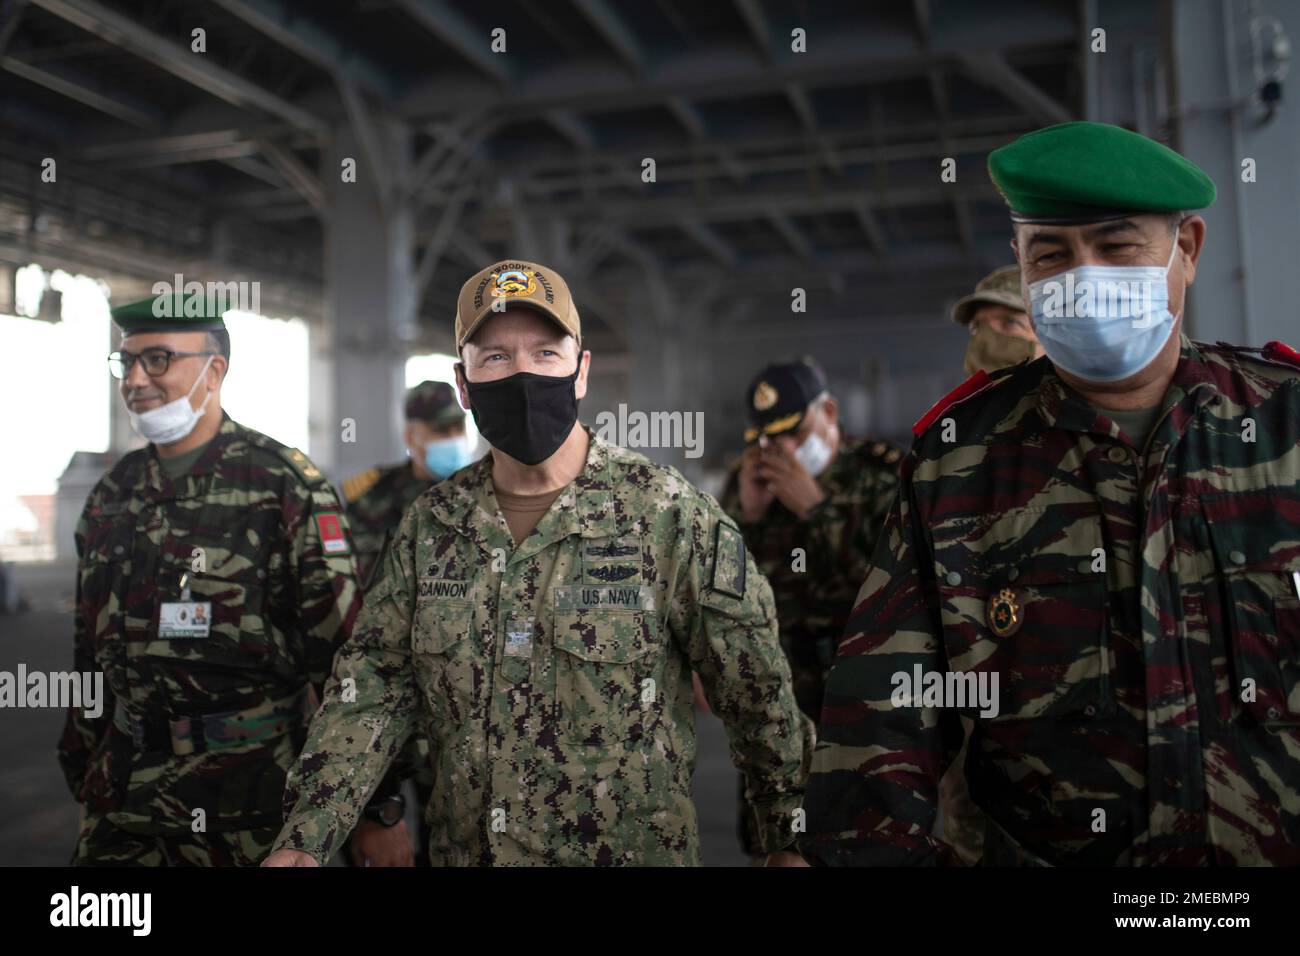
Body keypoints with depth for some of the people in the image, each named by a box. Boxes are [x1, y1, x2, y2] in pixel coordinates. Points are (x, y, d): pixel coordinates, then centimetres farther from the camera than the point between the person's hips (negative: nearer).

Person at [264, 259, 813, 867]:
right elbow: (373, 684, 1)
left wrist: (787, 843, -3)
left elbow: (757, 690, -8)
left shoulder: (670, 515, -14)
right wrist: (306, 837, -8)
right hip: (461, 848, 4)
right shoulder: (428, 524, -1)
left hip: (634, 848, -3)